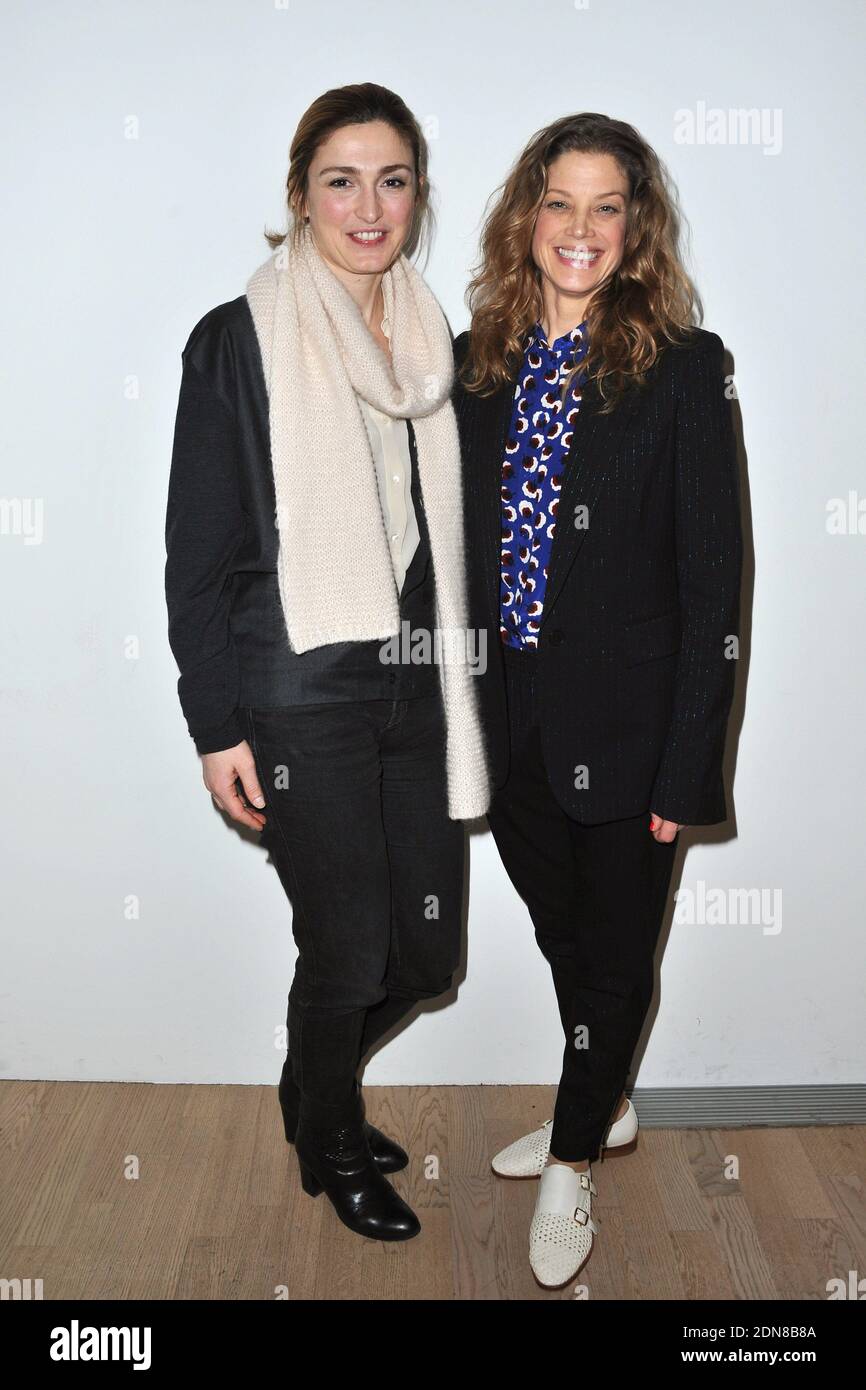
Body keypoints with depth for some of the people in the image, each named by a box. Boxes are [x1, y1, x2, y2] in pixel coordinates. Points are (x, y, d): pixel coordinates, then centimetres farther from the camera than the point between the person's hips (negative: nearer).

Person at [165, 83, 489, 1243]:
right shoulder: (238, 341, -4)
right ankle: (332, 1148, 32)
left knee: (428, 951, 9)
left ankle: (313, 1087, 40)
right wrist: (217, 727, -9)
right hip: (304, 697, -5)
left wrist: (462, 693, 11)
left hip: (416, 688, 5)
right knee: (348, 947, 2)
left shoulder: (433, 343, 11)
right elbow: (197, 554, -5)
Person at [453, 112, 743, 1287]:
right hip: (509, 722, 4)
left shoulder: (681, 369, -9)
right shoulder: (480, 364, 4)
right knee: (560, 931, 20)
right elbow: (461, 549, 7)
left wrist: (687, 765, -14)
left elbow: (713, 581, -11)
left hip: (624, 725, -4)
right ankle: (604, 1106, 45)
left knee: (615, 949, 11)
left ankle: (574, 1163, 33)